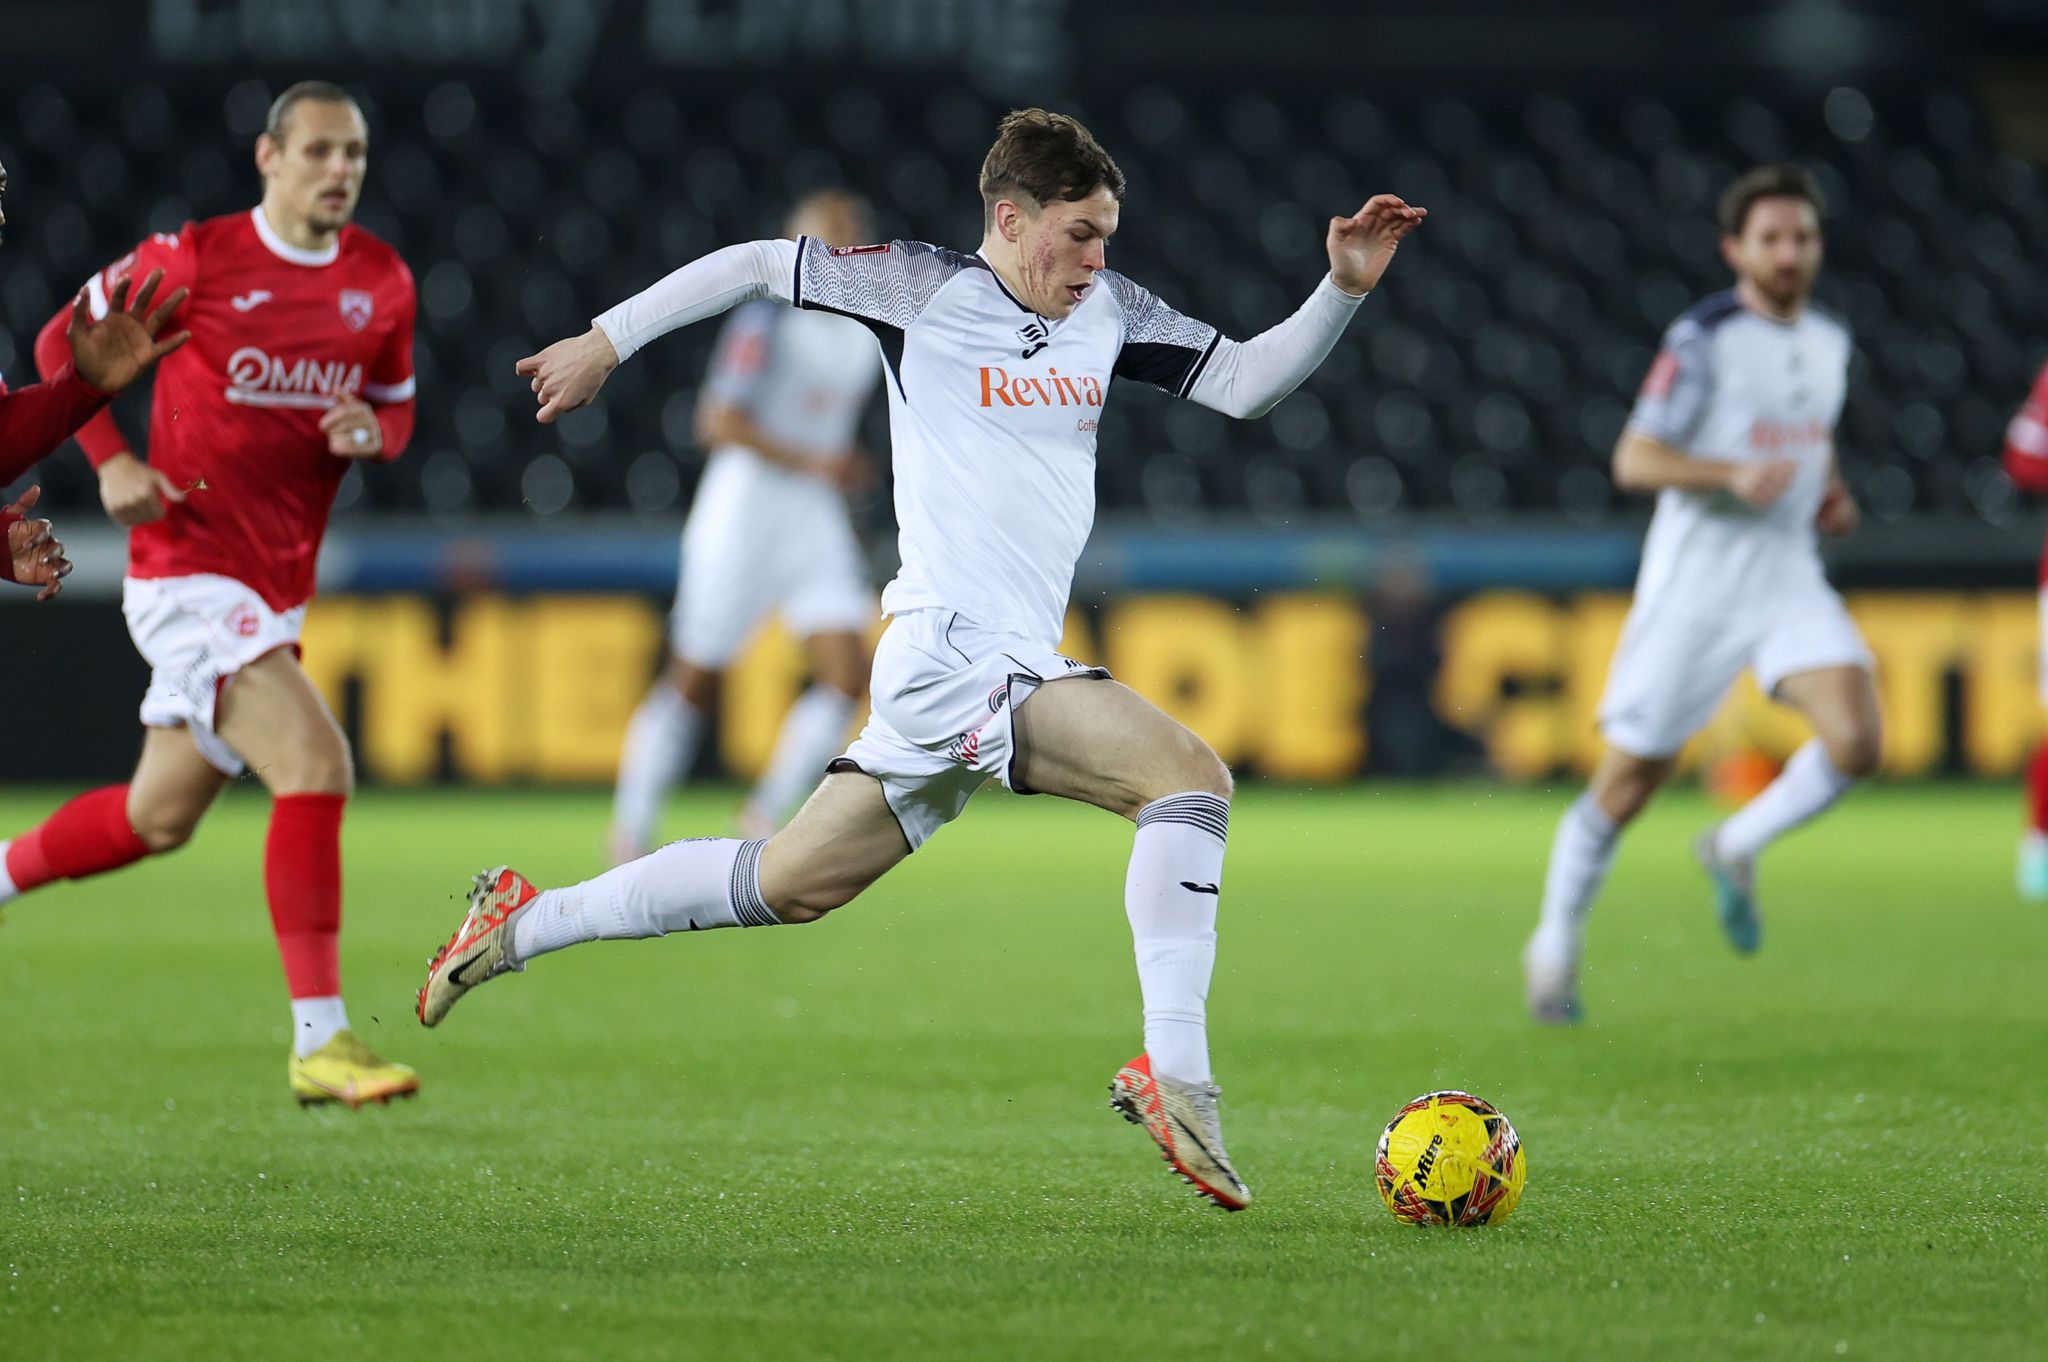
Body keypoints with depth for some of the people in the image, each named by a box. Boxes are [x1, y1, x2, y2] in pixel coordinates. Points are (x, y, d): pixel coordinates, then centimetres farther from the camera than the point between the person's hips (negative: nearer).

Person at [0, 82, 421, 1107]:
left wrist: (374, 432, -6)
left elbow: (397, 405, 19)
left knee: (158, 818, 16)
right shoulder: (194, 257, -9)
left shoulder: (382, 283, 5)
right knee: (315, 762, -23)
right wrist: (112, 460, -10)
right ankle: (319, 1041, -22)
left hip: (278, 588, 7)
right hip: (187, 570, -7)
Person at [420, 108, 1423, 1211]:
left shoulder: (1108, 311, 14)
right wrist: (608, 339, 9)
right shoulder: (924, 289, -3)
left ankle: (521, 924, 25)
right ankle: (1174, 1072, -26)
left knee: (791, 884, 13)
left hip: (1012, 668, 7)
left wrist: (1344, 289, 0)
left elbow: (1245, 384, 13)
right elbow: (760, 264, 8)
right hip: (954, 647, -7)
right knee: (1190, 778, -21)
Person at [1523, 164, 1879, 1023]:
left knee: (1855, 741, -17)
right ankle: (1555, 946, 21)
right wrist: (1733, 475, -28)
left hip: (1790, 581, 5)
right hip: (1696, 588, -5)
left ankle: (1736, 849, 10)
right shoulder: (1704, 340, -12)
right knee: (1628, 783, 1)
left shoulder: (1829, 341, 10)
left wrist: (1832, 494, 8)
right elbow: (1634, 461, -14)